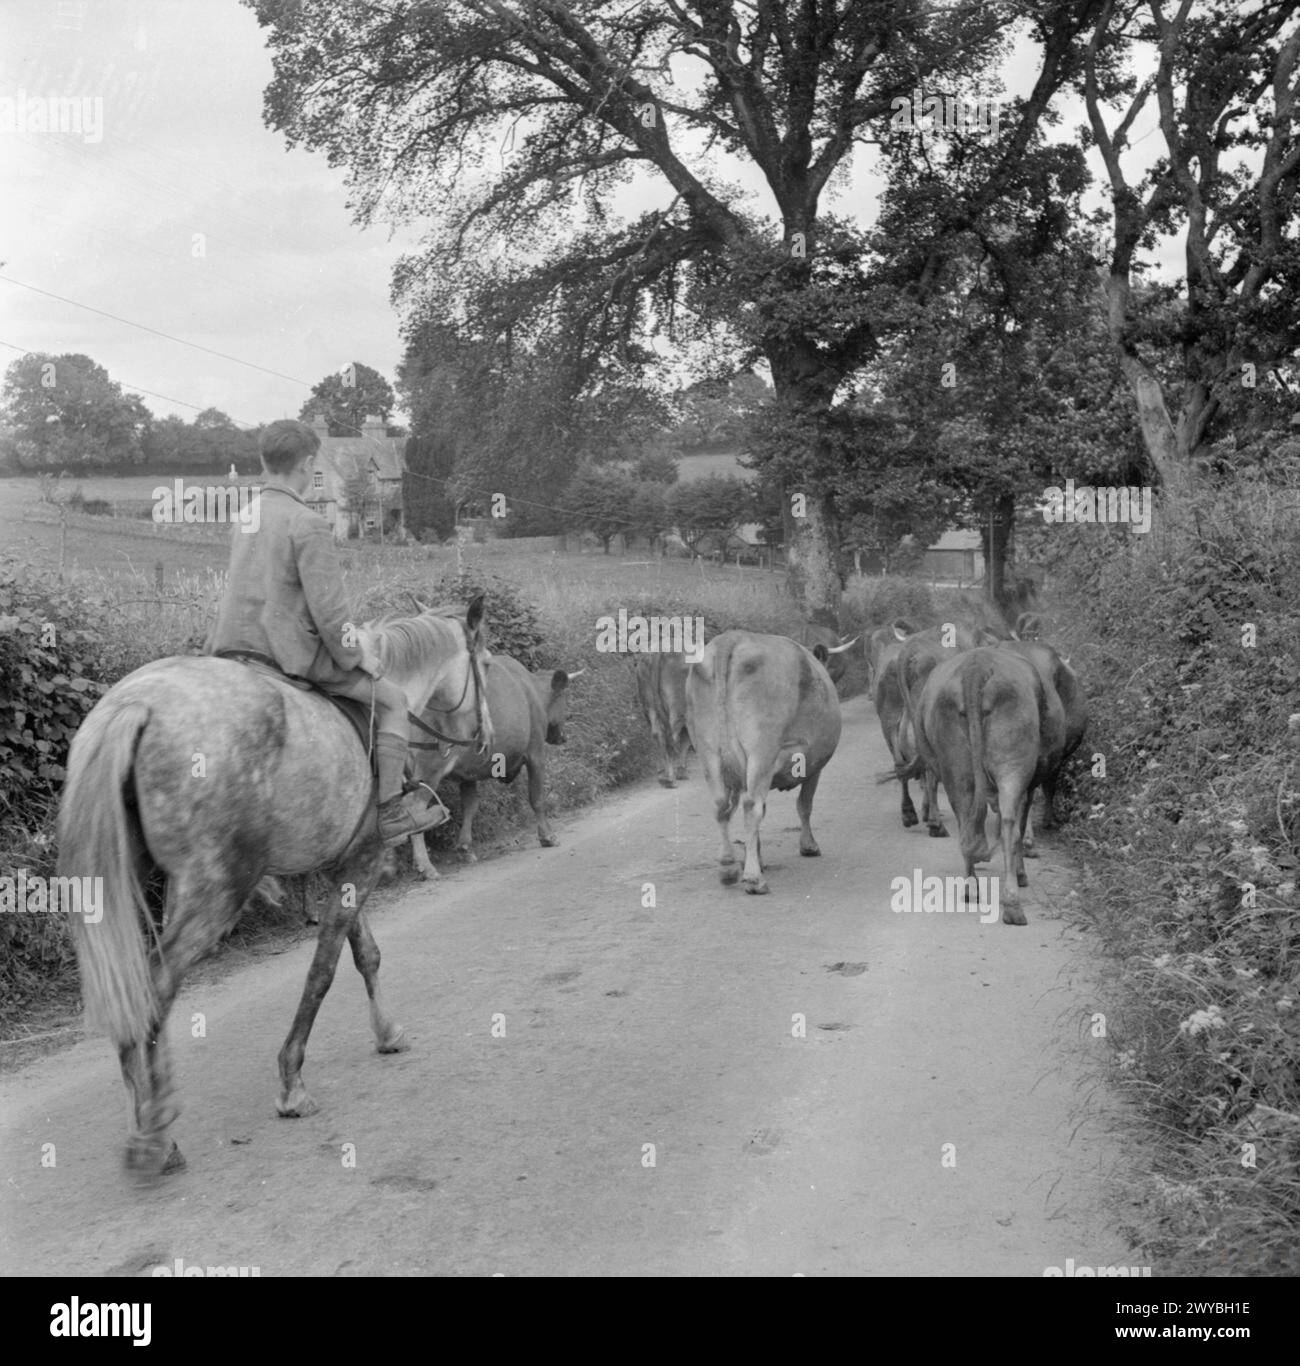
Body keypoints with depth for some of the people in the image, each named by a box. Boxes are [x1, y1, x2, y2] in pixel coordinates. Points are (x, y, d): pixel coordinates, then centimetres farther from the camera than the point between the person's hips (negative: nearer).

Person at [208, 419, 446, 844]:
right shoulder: (308, 525, -16)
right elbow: (329, 611, -19)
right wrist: (355, 658, -3)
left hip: (231, 646, 8)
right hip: (287, 652, -7)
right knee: (392, 699, 8)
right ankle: (390, 812, 9)